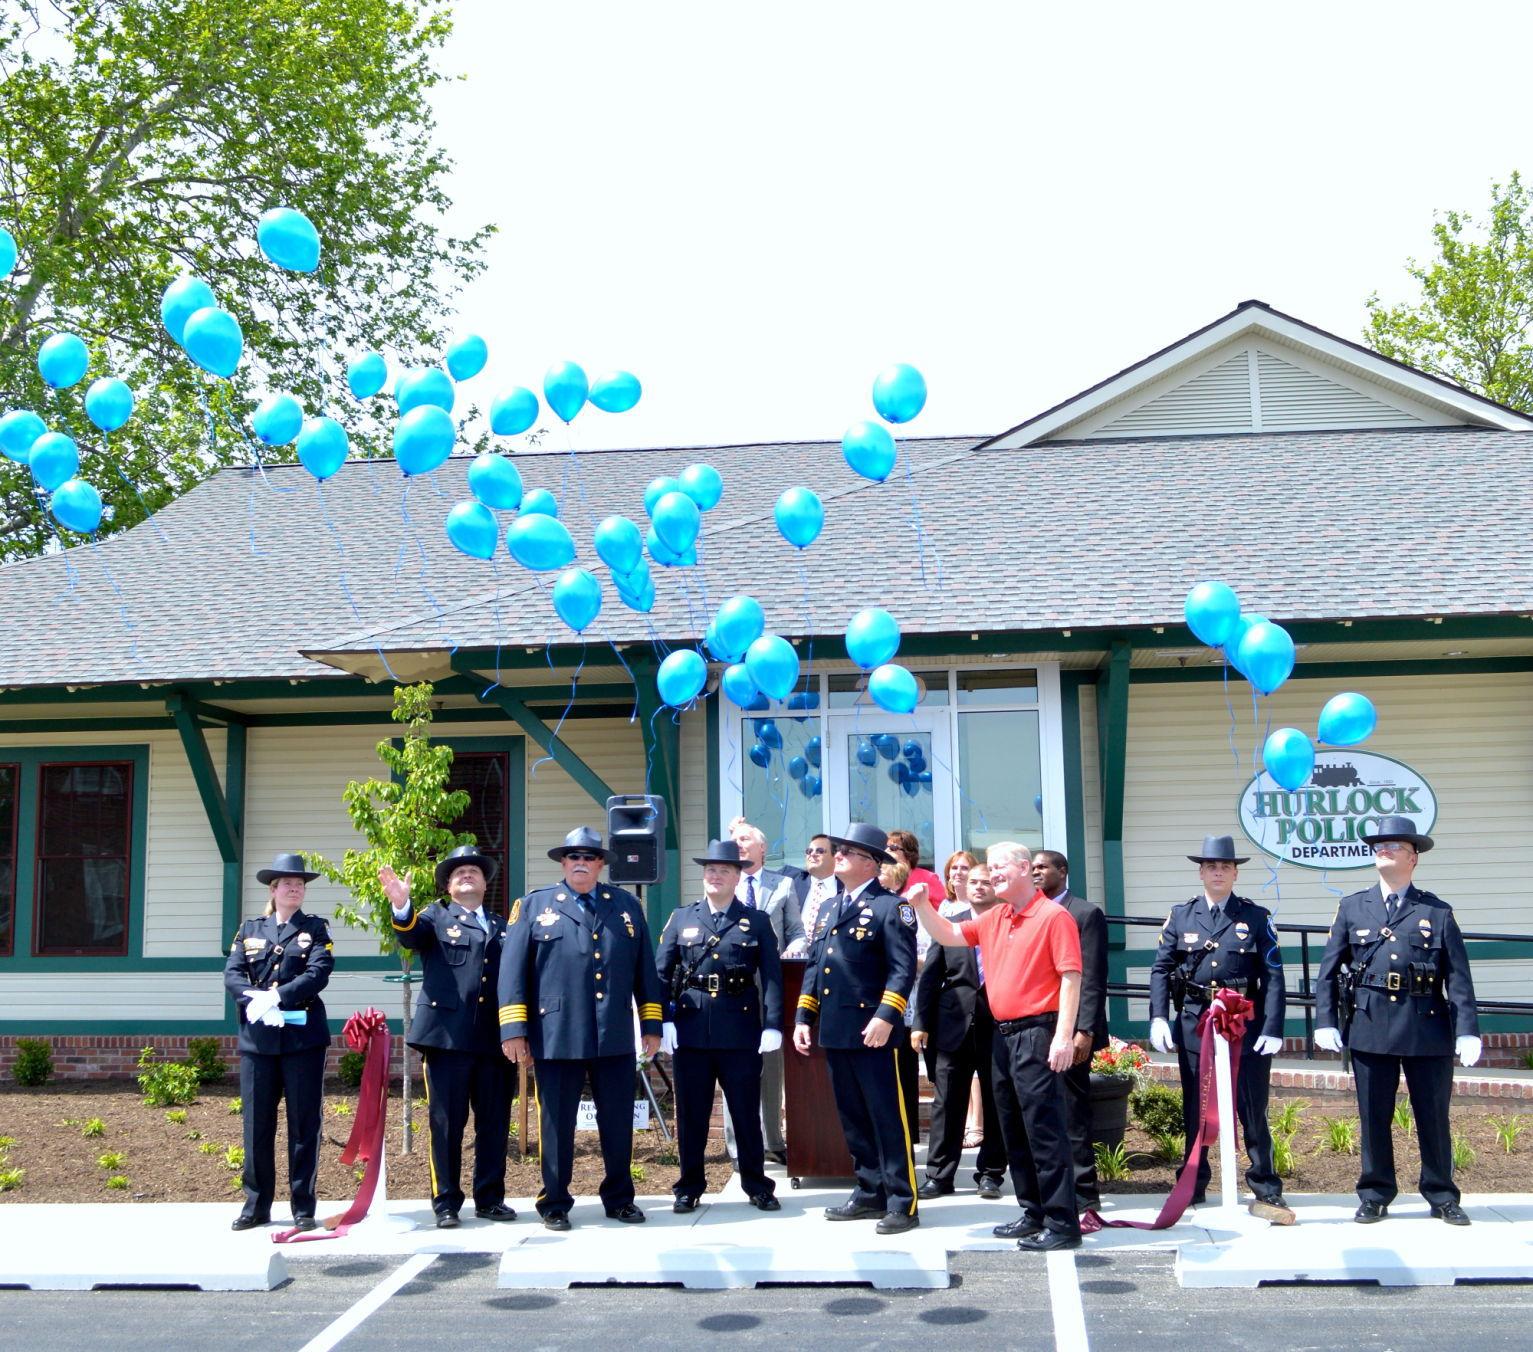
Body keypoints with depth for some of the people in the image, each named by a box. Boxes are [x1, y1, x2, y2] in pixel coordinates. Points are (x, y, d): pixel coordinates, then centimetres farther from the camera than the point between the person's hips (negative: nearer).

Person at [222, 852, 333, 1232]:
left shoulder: (315, 928, 6)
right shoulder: (249, 929, 12)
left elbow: (318, 974, -9)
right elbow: (232, 975, 1)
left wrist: (276, 997, -19)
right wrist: (255, 1001, -18)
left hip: (302, 1036, -2)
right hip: (257, 1037, 2)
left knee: (304, 1123, 1)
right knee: (257, 1124, 5)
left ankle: (304, 1207, 7)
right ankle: (256, 1205, 16)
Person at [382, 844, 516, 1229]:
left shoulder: (503, 926, 19)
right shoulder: (435, 917, 9)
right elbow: (411, 935, -13)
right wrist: (401, 907, -33)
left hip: (494, 1038, 3)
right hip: (448, 1036, -3)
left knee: (495, 1123, 7)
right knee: (446, 1124, 1)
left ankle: (490, 1198, 18)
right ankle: (446, 1203, 10)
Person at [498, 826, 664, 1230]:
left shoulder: (627, 905, 13)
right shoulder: (533, 906, 6)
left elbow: (645, 969, 13)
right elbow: (512, 969, 0)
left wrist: (652, 1023, 9)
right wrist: (513, 1029, -7)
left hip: (615, 1037, 2)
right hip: (556, 1037, -2)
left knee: (618, 1122, 9)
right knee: (556, 1124, 5)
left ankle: (619, 1198, 24)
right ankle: (554, 1204, 18)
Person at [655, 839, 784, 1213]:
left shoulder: (755, 923, 6)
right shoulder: (681, 919, 9)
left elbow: (771, 976, -1)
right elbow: (661, 973, 5)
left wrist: (772, 1025, -11)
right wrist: (663, 1021, -6)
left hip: (741, 1033, -1)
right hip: (691, 1031, 1)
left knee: (746, 1112, 6)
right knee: (691, 1113, 7)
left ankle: (757, 1185, 18)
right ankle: (689, 1187, 19)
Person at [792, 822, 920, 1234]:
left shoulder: (890, 906, -6)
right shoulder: (830, 908, 18)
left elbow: (904, 968, -14)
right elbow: (814, 965, 20)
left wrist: (886, 1016, -23)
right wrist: (803, 1018, 13)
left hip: (872, 1032, -8)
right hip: (835, 1031, 8)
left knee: (888, 1119, -3)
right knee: (853, 1119, 13)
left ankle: (902, 1203, 3)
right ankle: (870, 1192, 23)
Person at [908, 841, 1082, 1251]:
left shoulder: (1054, 917, -8)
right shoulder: (993, 919, 15)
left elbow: (1071, 978, -13)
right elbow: (948, 936, 18)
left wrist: (1064, 1035, -20)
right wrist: (922, 905, 1)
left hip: (1036, 1033, -8)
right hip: (1003, 1034, 8)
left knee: (1044, 1129, -7)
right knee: (1014, 1130, 13)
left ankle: (1062, 1223, -3)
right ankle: (1034, 1213, 23)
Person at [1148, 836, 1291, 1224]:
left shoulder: (1256, 917, 3)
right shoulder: (1180, 916, 6)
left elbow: (1273, 976, -2)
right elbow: (1161, 970, 4)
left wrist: (1273, 1028, -10)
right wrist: (1158, 1018, -8)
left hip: (1246, 1026, -1)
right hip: (1194, 1025, 2)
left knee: (1254, 1111, 2)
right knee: (1195, 1110, 11)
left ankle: (1266, 1192, 11)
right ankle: (1192, 1187, 23)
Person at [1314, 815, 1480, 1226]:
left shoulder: (1437, 912, 5)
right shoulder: (1352, 908, 8)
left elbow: (1459, 977, 1)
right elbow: (1328, 971, 7)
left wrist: (1467, 1031, -8)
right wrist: (1325, 1022, -2)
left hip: (1428, 1029, -1)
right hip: (1370, 1028, 1)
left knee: (1434, 1117, 7)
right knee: (1373, 1117, 6)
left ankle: (1442, 1196, 22)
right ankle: (1375, 1197, 18)